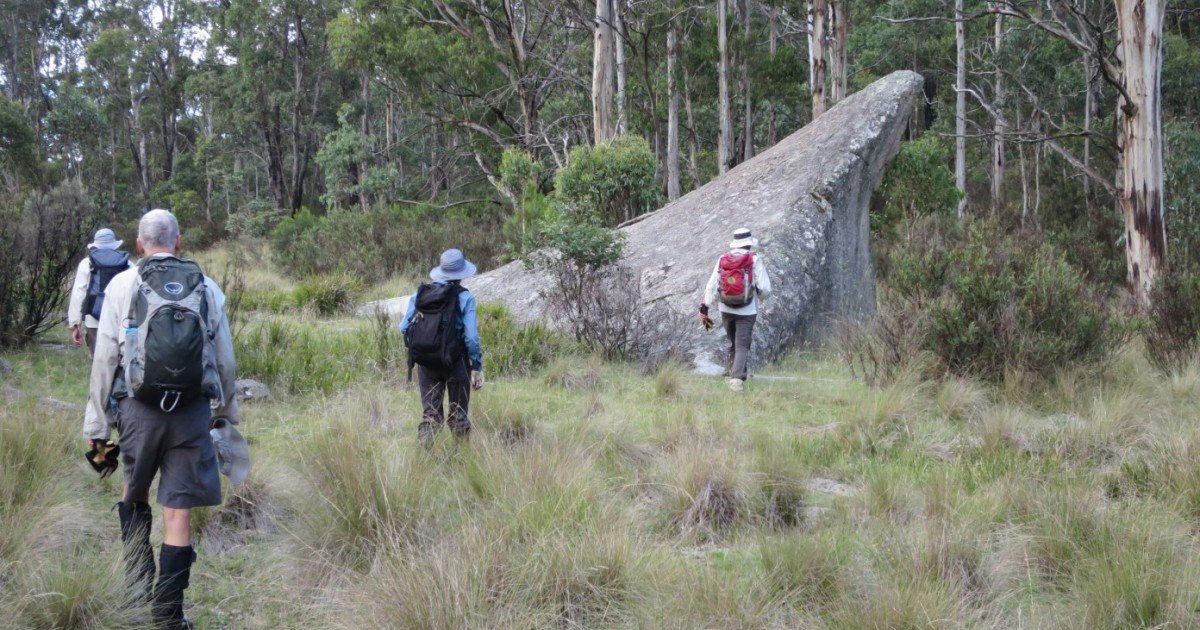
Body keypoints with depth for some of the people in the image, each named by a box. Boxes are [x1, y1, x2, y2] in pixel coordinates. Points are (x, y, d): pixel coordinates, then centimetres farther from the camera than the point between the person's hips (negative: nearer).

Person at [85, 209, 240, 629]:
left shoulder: (123, 285, 0)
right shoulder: (207, 288, 6)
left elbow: (105, 359, -1)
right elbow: (225, 361, 11)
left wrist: (97, 422, 4)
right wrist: (226, 412, 25)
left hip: (139, 408, -1)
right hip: (192, 412, 1)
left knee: (135, 493, 24)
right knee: (178, 512, 3)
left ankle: (138, 580, 16)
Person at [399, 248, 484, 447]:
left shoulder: (419, 294, 3)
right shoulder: (464, 298, -7)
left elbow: (404, 328, 2)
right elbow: (471, 337, -12)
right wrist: (477, 367, -4)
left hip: (426, 362, 3)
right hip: (456, 363, -3)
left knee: (430, 412, 9)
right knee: (458, 414, 9)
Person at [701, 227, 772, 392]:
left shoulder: (722, 260, -1)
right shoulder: (755, 260, -10)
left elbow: (711, 286, 0)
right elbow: (765, 289, -9)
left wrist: (704, 309, 6)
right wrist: (761, 296, 15)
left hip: (726, 309, 4)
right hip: (747, 311, -4)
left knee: (733, 343, 22)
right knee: (742, 346, -1)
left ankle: (730, 374, 28)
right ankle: (737, 378, -16)